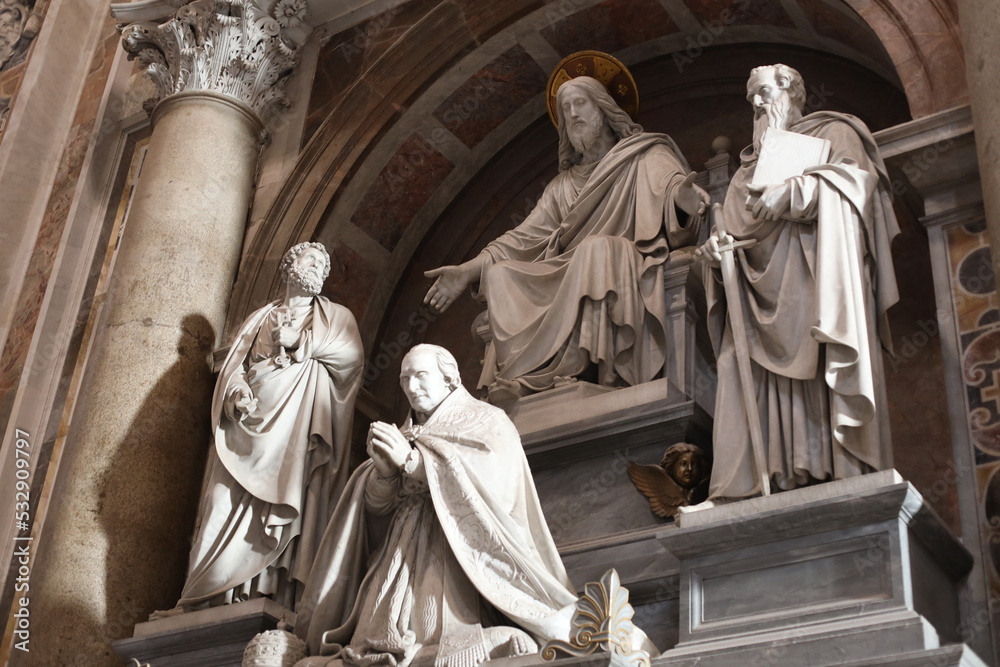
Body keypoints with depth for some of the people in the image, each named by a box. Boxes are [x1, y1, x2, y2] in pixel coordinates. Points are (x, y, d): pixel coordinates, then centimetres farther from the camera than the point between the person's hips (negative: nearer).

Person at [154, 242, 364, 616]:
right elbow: (233, 366, 13)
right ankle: (205, 597, -10)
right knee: (227, 506, -8)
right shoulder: (260, 318, 24)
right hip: (250, 419, 2)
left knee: (288, 507, -15)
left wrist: (301, 342, -3)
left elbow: (353, 354, -2)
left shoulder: (336, 316, 18)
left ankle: (271, 596, -20)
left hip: (299, 423, -2)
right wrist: (237, 392, -9)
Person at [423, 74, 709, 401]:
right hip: (566, 282, 5)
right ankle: (520, 384, -30)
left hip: (626, 270, -5)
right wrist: (467, 271, 6)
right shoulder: (562, 186, 27)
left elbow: (669, 181, -9)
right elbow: (524, 238, 19)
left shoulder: (644, 157, 13)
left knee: (597, 249, -35)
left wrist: (682, 195, -35)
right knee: (500, 276, -17)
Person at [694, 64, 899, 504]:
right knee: (748, 379, -9)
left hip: (813, 276, -5)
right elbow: (735, 224, 25)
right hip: (762, 290, 5)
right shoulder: (751, 165, 31)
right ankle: (739, 489, -16)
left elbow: (860, 177, -5)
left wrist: (794, 190, -18)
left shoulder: (833, 133, 14)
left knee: (823, 369, -19)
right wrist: (718, 244, 1)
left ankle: (845, 472, -22)